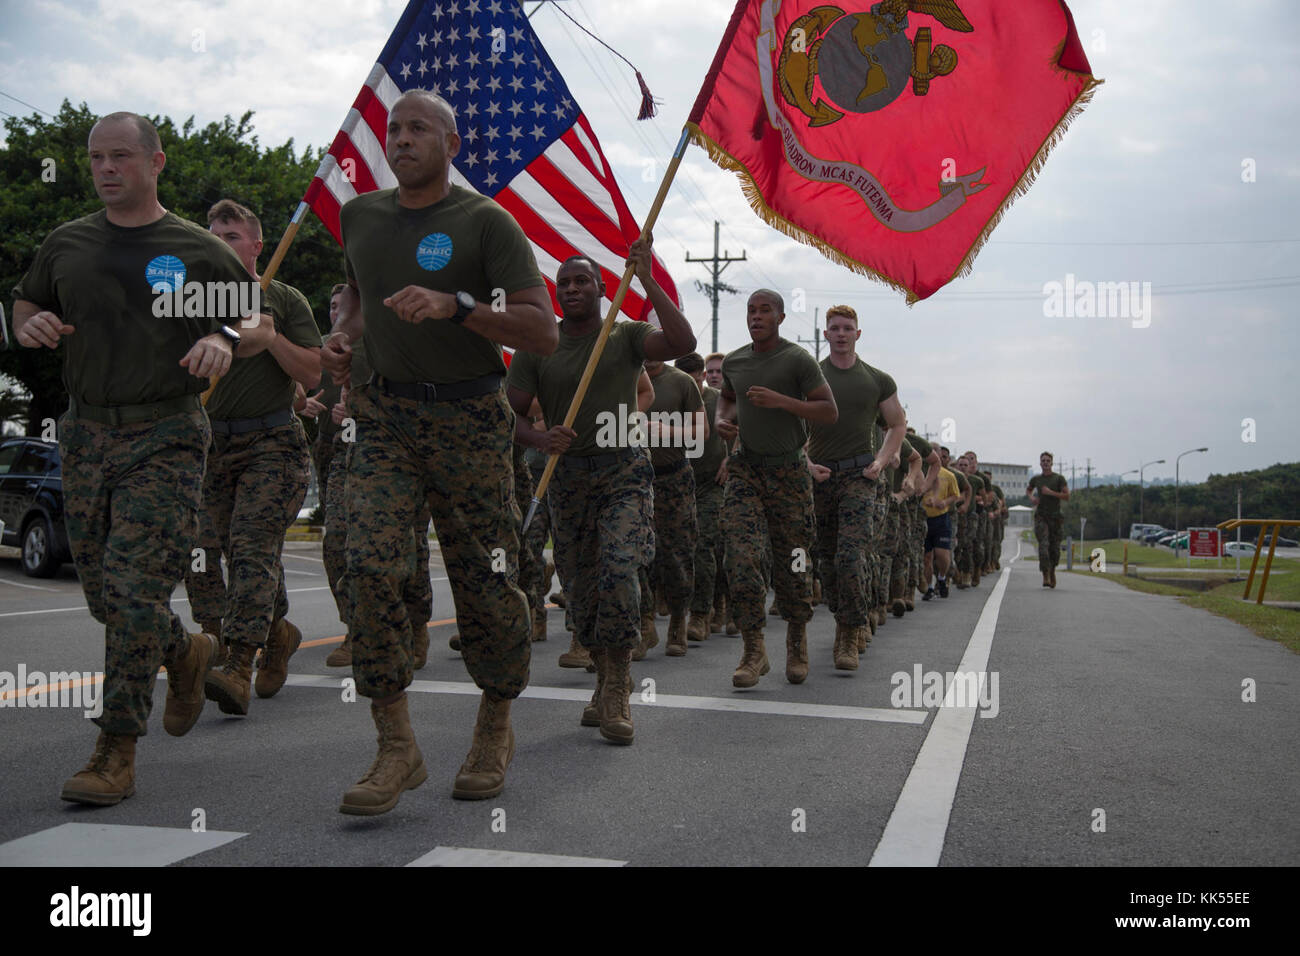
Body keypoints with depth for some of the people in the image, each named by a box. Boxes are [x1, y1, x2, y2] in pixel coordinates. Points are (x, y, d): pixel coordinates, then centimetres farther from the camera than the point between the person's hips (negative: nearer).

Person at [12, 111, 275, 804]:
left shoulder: (197, 250, 1)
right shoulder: (66, 245, 11)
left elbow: (261, 323, 7)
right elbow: (22, 312, 21)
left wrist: (226, 338, -15)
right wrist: (31, 327, -3)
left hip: (166, 438, -5)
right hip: (86, 433, 5)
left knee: (135, 588, -12)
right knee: (102, 592, 10)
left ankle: (117, 752, -4)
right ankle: (187, 654, 39)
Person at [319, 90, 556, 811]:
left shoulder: (484, 222, -5)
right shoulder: (360, 215, 11)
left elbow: (543, 333, -11)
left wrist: (456, 306, -24)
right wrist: (343, 334, 10)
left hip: (468, 419, -3)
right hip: (385, 414, 4)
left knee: (485, 582, 1)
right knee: (371, 566, -14)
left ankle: (495, 731, 23)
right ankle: (396, 747, -5)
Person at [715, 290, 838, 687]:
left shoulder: (798, 359, -7)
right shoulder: (733, 361, 8)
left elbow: (830, 412, -11)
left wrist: (781, 401, -23)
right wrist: (722, 419, 6)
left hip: (789, 469, -3)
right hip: (745, 466, 3)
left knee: (792, 562, 2)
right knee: (741, 557, -13)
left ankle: (797, 639, 25)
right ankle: (754, 651, -8)